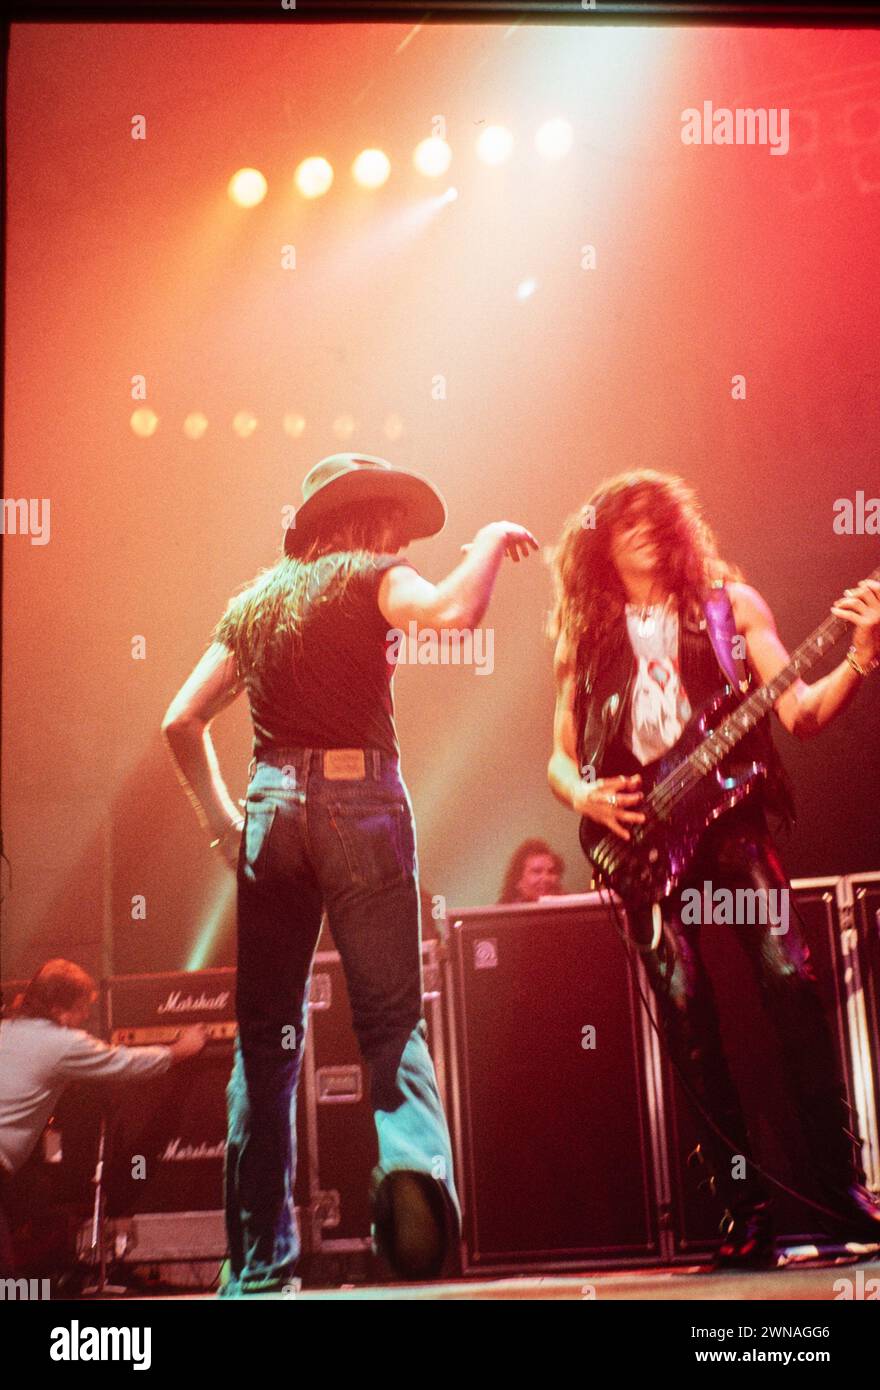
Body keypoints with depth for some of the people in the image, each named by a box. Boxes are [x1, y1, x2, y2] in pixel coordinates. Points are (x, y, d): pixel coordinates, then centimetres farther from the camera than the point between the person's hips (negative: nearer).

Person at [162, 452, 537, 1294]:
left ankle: (258, 1263, 6)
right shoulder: (366, 576, 3)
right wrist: (491, 541, 1)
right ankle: (412, 1162, -26)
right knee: (390, 1017, 2)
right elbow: (455, 610, -17)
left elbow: (182, 722, 16)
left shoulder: (253, 601, 19)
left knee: (267, 1033, 7)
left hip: (269, 809, 4)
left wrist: (219, 817, 21)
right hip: (359, 799, -4)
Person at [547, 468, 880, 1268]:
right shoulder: (587, 634, 14)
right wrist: (585, 797, -6)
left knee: (791, 981, -14)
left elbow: (799, 713, 0)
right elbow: (561, 758, 15)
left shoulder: (728, 602, 9)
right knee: (688, 1016, -6)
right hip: (640, 836, 1)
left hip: (727, 815, -1)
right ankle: (746, 1208, 3)